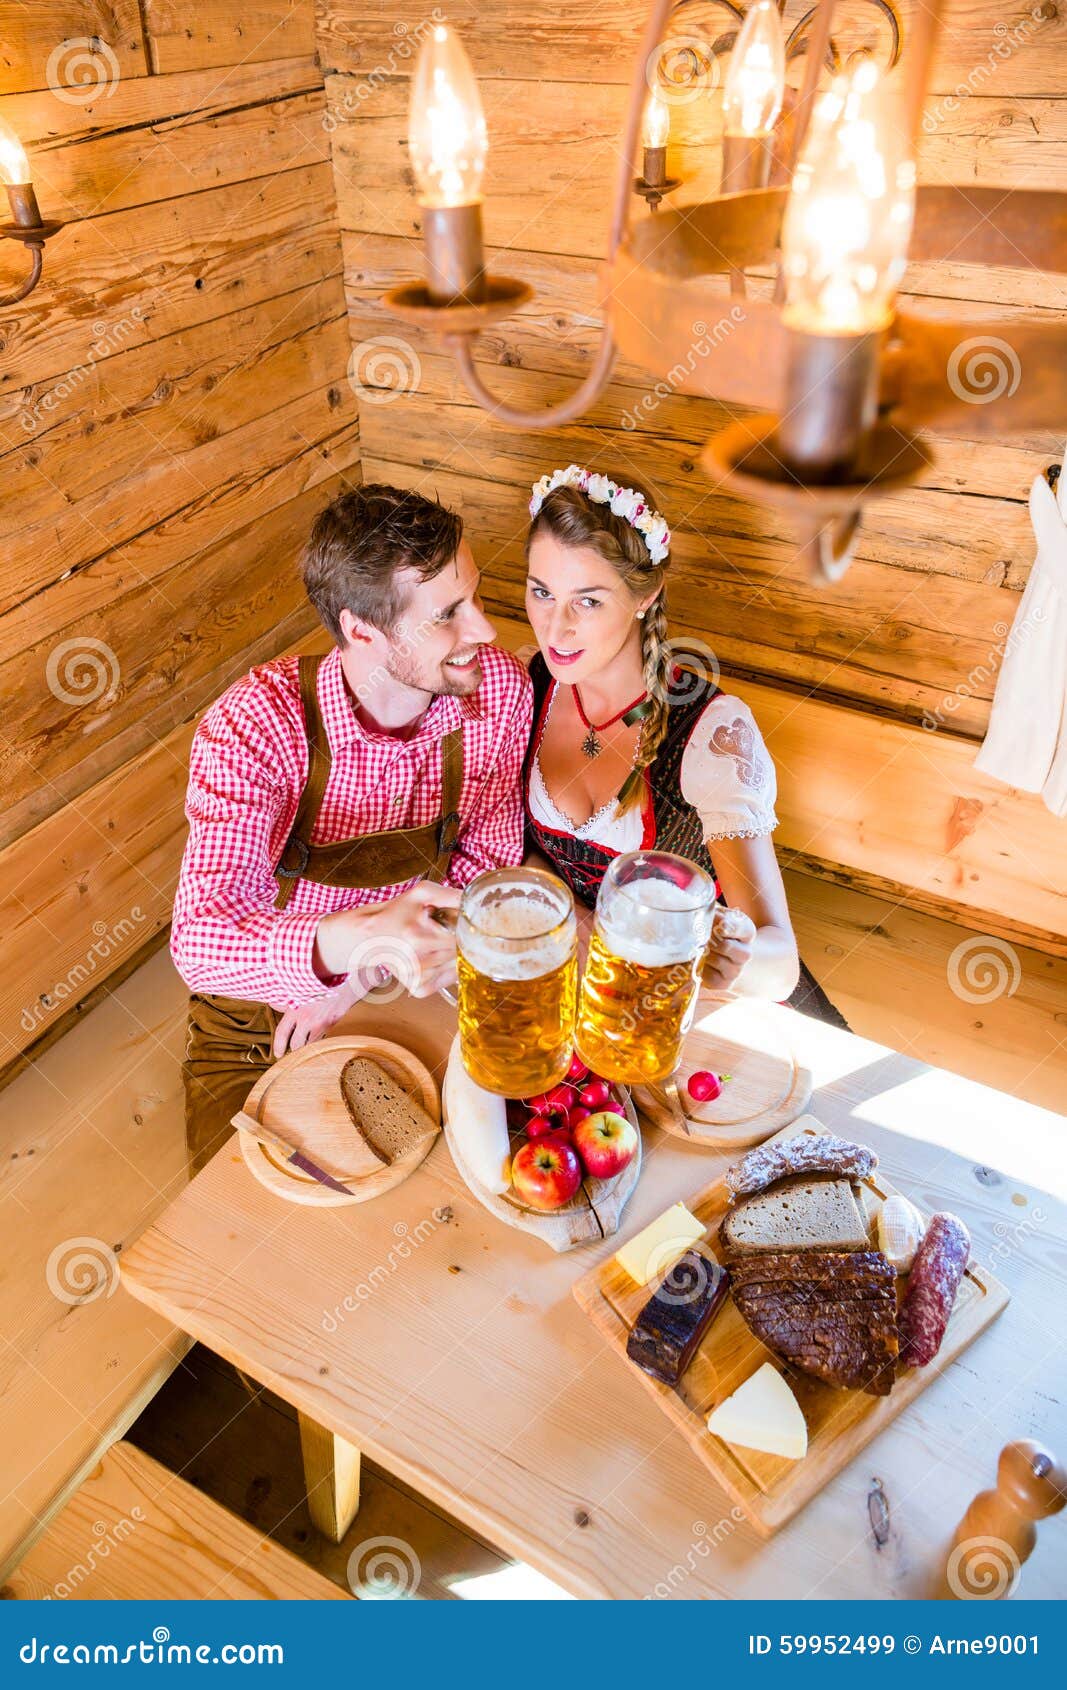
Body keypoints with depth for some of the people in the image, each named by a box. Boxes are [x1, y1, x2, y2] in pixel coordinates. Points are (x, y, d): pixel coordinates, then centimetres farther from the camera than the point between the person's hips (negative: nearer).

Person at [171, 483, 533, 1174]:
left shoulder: (498, 688, -17)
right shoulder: (256, 723, -28)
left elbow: (490, 854, -5)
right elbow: (200, 941, -34)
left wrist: (360, 980, -15)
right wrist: (351, 941, -55)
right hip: (263, 1010, -2)